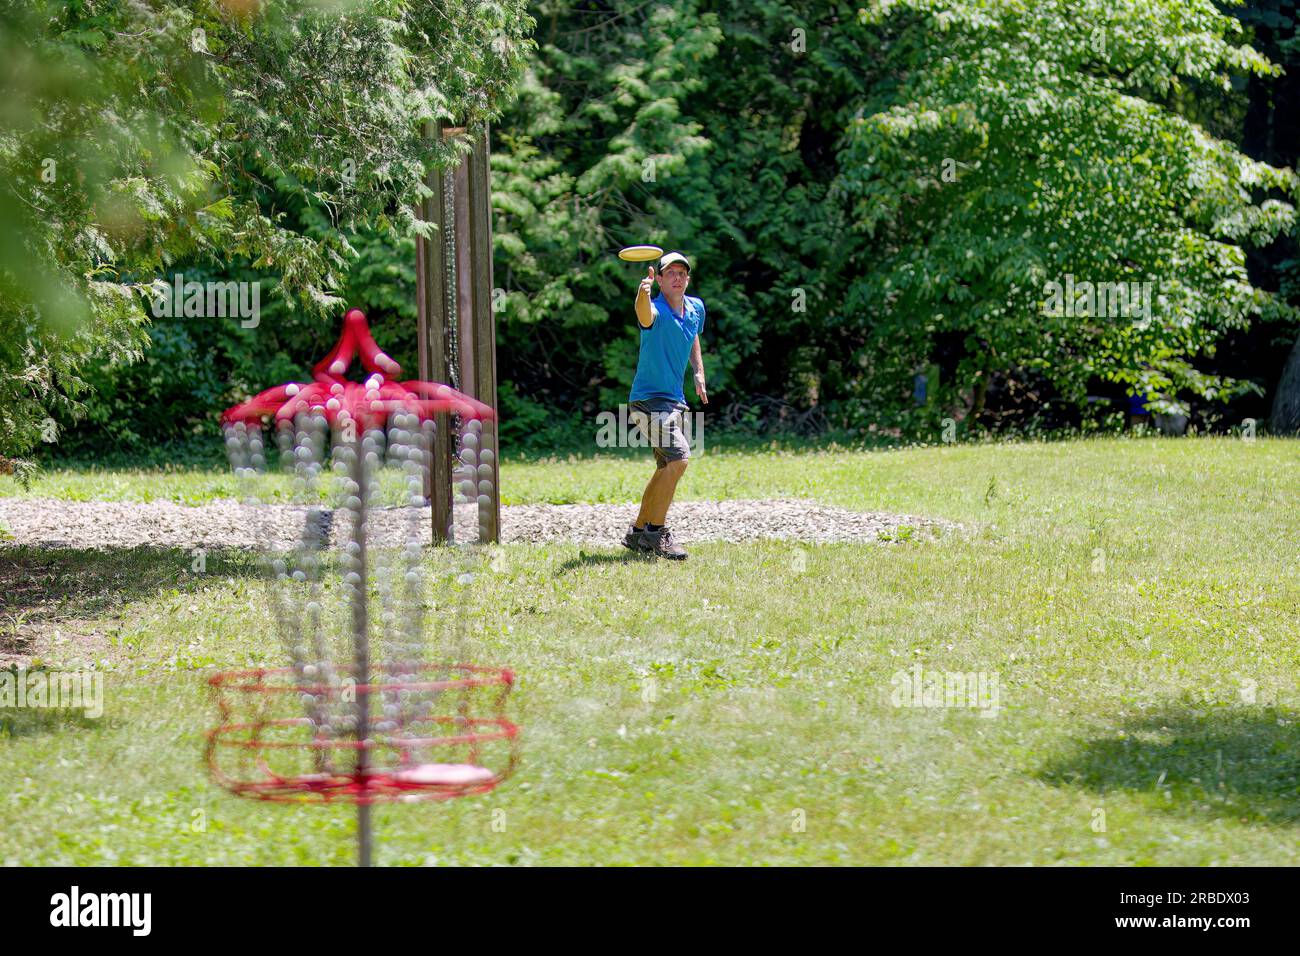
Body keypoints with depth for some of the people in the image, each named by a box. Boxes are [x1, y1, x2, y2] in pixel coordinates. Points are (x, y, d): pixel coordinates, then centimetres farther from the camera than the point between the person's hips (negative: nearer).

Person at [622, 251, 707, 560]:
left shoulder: (696, 308, 6)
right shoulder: (657, 310, -18)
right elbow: (645, 316, -44)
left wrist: (699, 373, 16)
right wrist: (643, 292, -65)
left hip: (675, 400, 9)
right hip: (648, 398, -9)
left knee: (667, 469, 14)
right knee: (678, 457, -23)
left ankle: (638, 533, 26)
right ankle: (655, 533, -17)